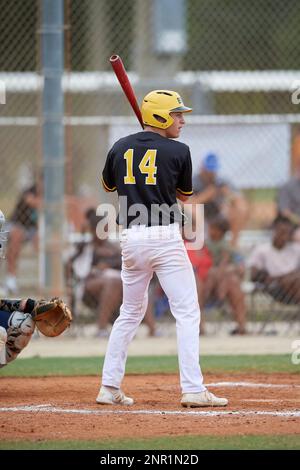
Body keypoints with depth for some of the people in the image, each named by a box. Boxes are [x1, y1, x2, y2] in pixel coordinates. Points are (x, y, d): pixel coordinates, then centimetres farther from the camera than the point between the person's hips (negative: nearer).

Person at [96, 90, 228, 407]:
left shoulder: (121, 148, 7)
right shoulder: (178, 151, -5)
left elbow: (108, 184, 24)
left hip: (131, 238, 5)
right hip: (165, 238, -5)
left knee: (130, 312, 17)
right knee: (187, 313, -2)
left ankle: (109, 388, 16)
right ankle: (192, 389, -11)